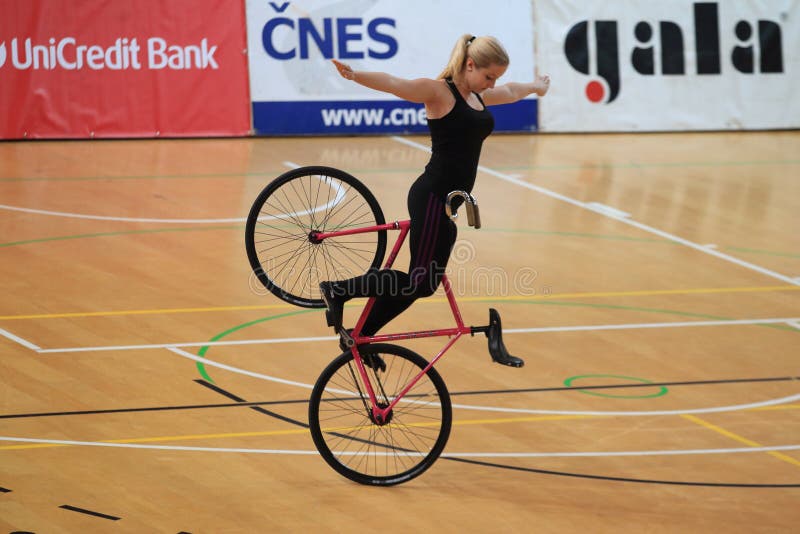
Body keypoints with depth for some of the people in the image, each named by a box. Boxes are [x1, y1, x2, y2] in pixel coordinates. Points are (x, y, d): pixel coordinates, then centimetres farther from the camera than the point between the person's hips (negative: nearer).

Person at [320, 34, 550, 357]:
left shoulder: (478, 98, 15)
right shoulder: (439, 91, -10)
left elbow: (511, 92, 37)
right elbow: (394, 84, -26)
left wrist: (536, 86, 58)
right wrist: (355, 75, -45)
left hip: (450, 201, 9)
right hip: (433, 197, -9)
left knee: (422, 282, 10)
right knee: (421, 282, -11)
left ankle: (362, 338, 19)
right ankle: (338, 291, -1)